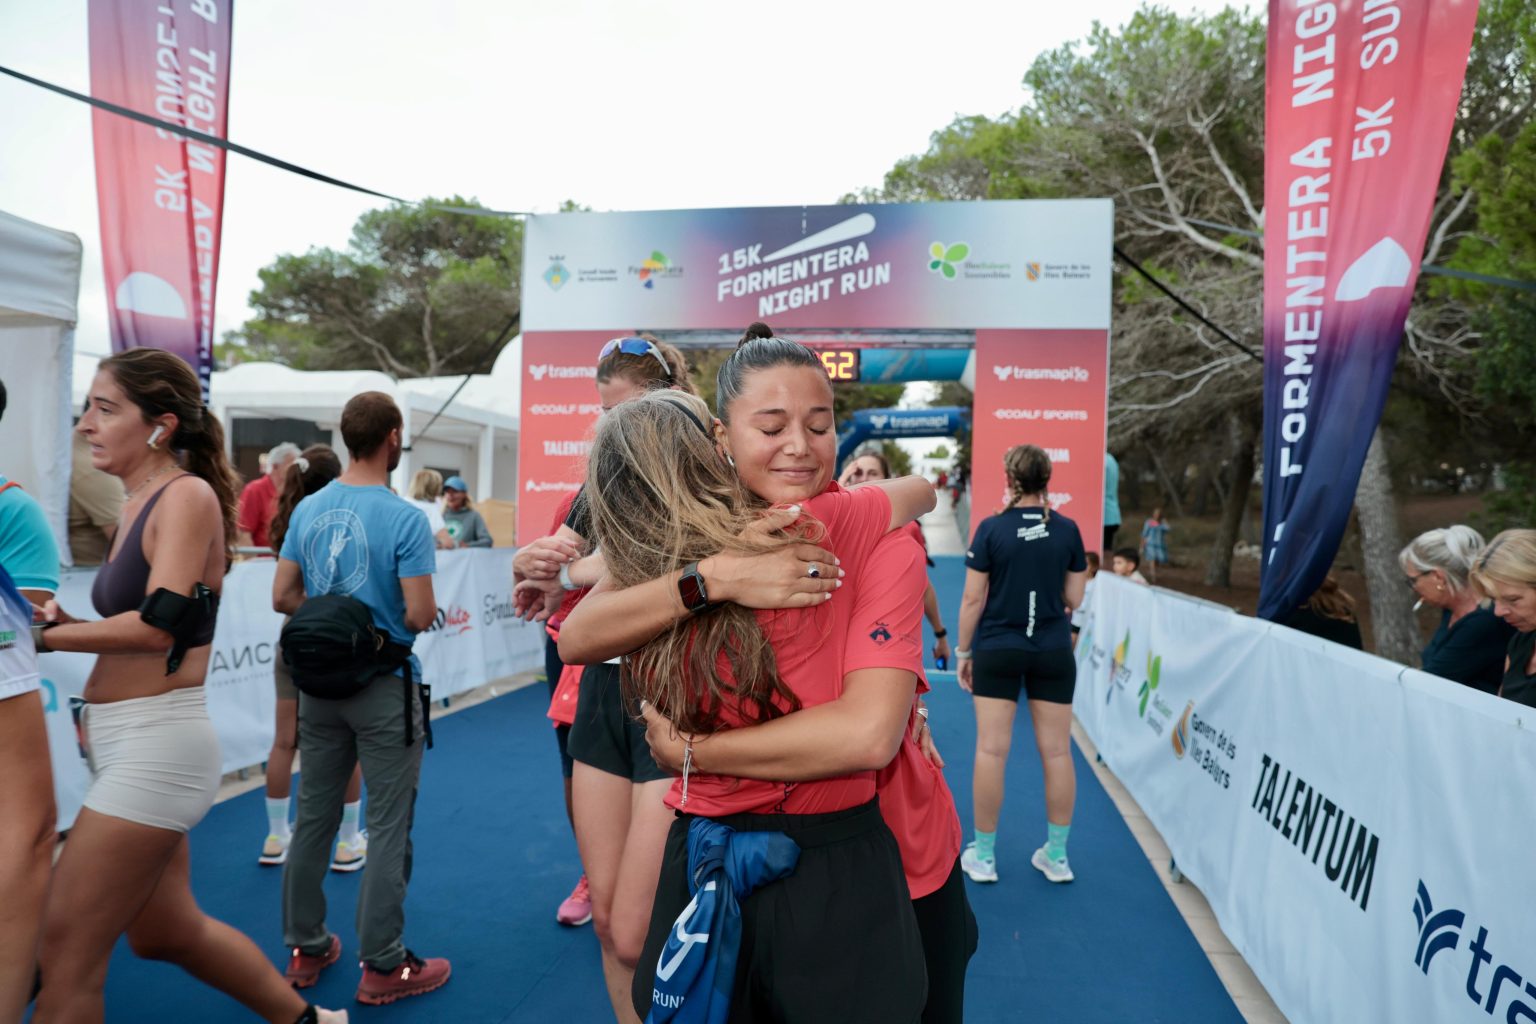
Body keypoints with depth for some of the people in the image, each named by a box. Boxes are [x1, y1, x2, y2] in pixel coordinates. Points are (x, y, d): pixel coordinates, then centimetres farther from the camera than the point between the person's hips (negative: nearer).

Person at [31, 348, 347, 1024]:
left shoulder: (188, 494, -12)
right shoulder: (138, 501, 13)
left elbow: (159, 624, -22)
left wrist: (43, 636, -13)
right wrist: (60, 618, 1)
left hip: (157, 746, -10)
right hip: (125, 743, 10)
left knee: (66, 956, -3)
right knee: (167, 932, 21)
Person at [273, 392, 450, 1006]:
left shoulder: (308, 509, 0)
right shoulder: (405, 519, -18)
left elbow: (283, 598, 4)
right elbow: (420, 616, -19)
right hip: (383, 687, -6)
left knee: (313, 817, 16)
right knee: (388, 828, 5)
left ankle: (306, 949, 30)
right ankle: (382, 967, 14)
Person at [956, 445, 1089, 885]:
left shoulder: (991, 529, -8)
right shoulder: (1067, 530, -1)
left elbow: (973, 599, -7)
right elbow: (1074, 598, 3)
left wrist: (962, 653, 3)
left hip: (997, 651, -2)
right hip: (1053, 652, 2)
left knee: (991, 750, 3)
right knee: (1057, 751, 8)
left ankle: (983, 855, 12)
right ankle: (1056, 855, 17)